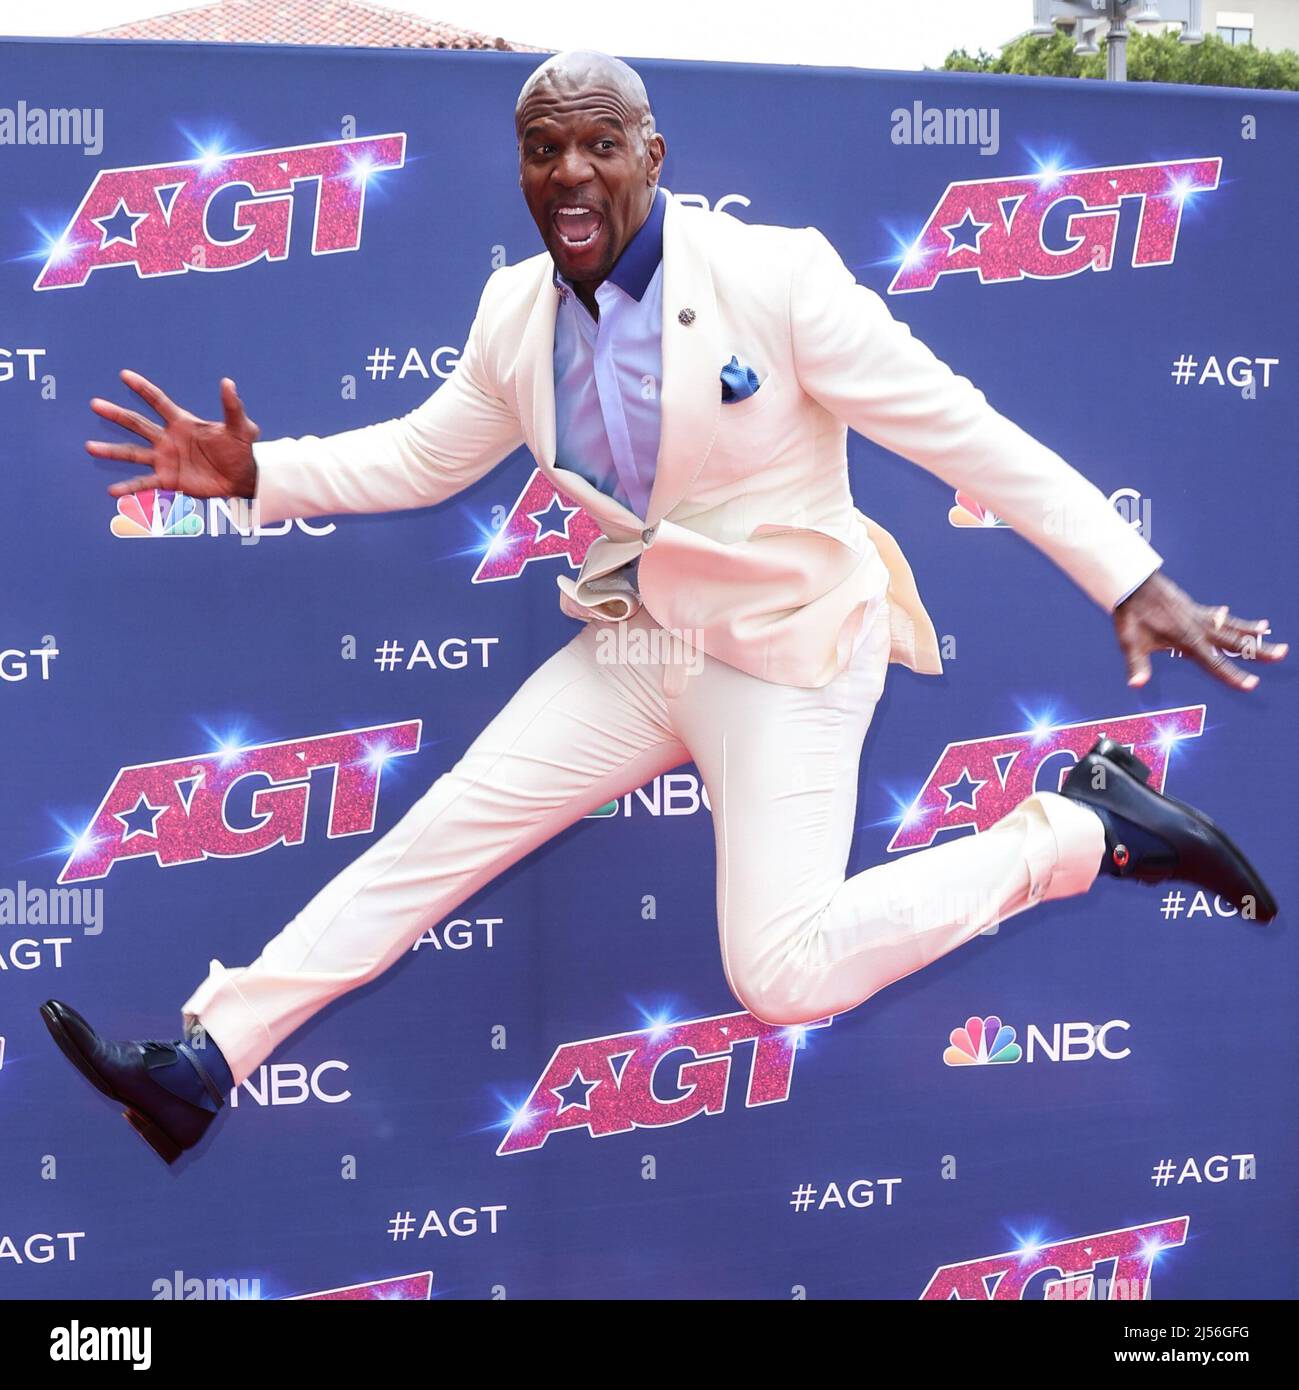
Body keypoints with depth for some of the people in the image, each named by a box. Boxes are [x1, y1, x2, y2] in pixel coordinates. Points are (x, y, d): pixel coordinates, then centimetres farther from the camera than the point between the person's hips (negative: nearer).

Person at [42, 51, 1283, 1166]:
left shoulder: (775, 275, -15)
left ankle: (1084, 824, -1)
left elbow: (961, 429, -14)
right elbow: (419, 455, 15)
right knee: (441, 830, 0)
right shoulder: (515, 312, 3)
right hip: (632, 648, 6)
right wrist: (254, 473, 2)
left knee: (785, 977, -18)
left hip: (787, 651, -5)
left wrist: (1132, 579, -16)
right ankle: (202, 1060, 10)